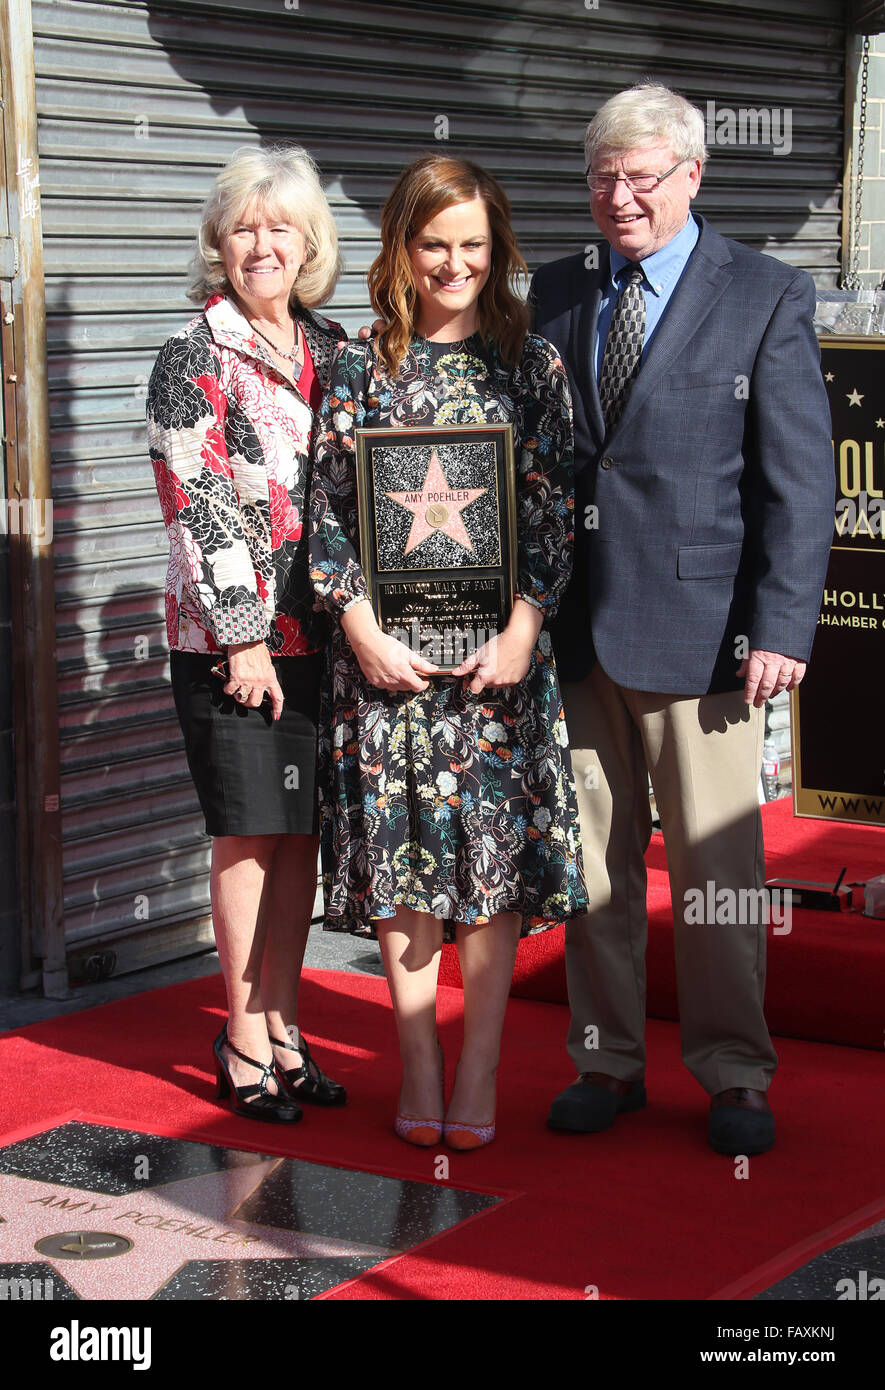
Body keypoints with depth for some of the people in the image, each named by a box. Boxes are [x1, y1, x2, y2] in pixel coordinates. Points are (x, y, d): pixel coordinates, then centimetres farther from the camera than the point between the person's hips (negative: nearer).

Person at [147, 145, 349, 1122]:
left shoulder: (334, 350, 12)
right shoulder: (195, 361, -5)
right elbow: (197, 510, -11)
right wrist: (243, 638, -14)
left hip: (322, 631, 5)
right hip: (233, 639, -5)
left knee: (301, 834, 10)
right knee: (250, 836, 1)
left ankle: (283, 1030, 21)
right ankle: (244, 1042, 13)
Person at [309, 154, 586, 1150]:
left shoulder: (531, 368, 5)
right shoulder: (360, 369, 5)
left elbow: (554, 511, 1)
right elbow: (328, 508, 2)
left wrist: (522, 630, -10)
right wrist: (360, 627, -8)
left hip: (498, 649, 0)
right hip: (384, 649, 1)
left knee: (495, 853, 0)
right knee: (401, 852, 3)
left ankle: (478, 1076, 8)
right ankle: (418, 1069, 15)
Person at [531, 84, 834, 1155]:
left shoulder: (767, 299, -1)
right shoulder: (556, 295, 12)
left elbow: (799, 479, -4)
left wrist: (781, 629, -11)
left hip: (698, 626, -4)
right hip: (574, 627, 4)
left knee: (716, 863, 2)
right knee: (589, 859, 10)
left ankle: (733, 1076, 16)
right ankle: (607, 1060, 23)